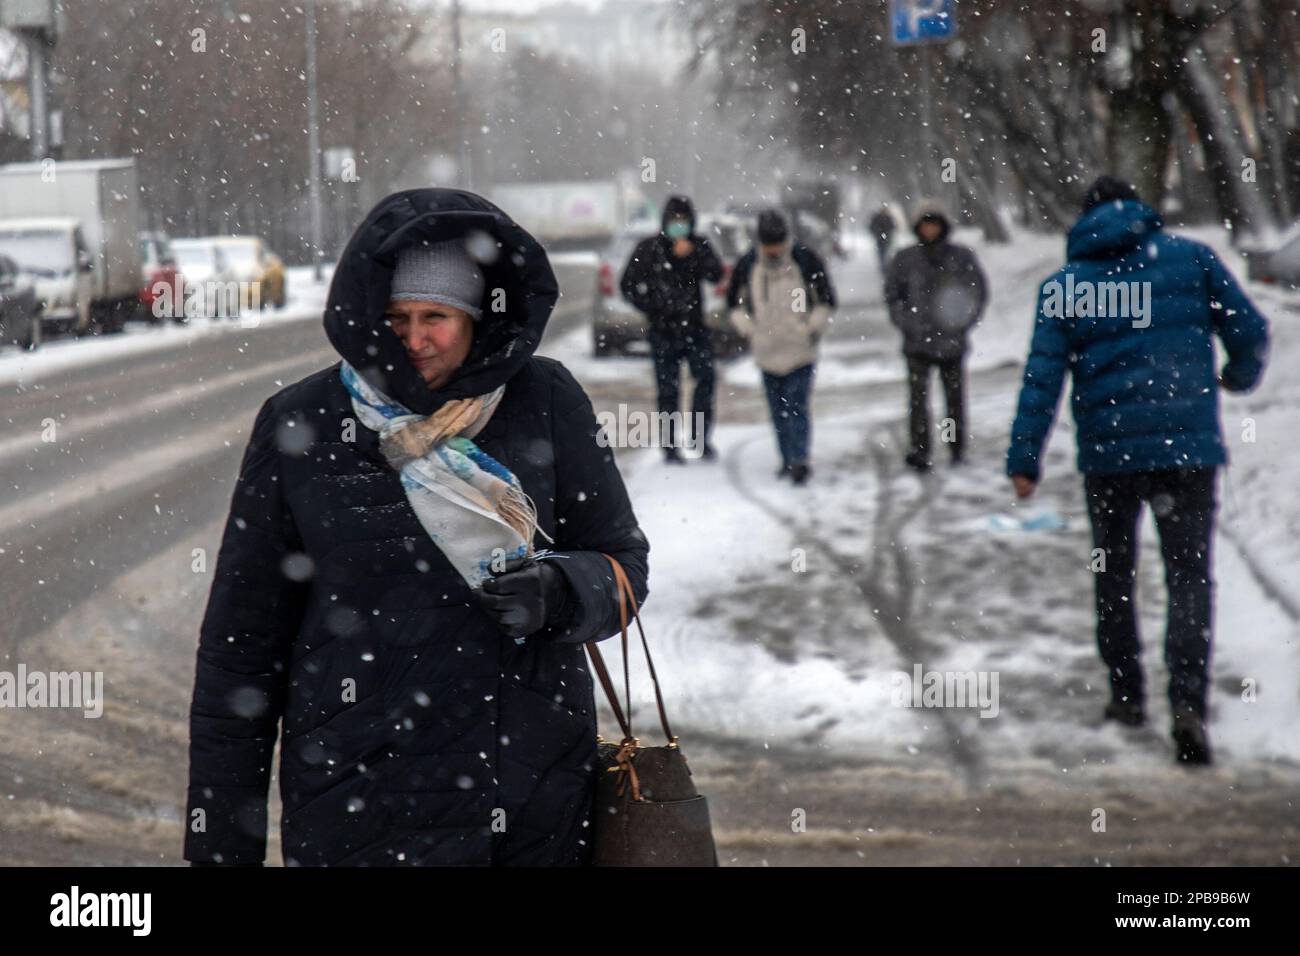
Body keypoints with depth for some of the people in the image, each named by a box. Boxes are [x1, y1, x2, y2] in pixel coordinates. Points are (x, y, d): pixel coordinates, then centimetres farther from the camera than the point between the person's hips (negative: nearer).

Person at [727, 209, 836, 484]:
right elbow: (734, 301, 14)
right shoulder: (747, 265, -2)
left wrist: (814, 328, -3)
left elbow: (826, 299, 3)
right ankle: (788, 460, 19)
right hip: (767, 352, 3)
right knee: (778, 410, 9)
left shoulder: (806, 260, -8)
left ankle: (799, 460, -14)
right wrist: (747, 329, 3)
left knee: (796, 407, -13)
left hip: (801, 350, -3)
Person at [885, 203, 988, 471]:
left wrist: (965, 320, -3)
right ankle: (920, 451, -5)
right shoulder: (905, 258, 0)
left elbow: (979, 290, 8)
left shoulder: (962, 257, 1)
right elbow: (892, 293, 7)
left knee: (955, 396, 9)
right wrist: (905, 322, -5)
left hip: (951, 340, 1)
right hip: (917, 341, -1)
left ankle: (958, 449, 22)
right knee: (918, 396, -8)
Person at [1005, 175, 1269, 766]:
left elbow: (1042, 376, -3)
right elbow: (1250, 331, 3)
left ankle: (1126, 694, 24)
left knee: (1113, 574, 19)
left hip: (1107, 452, 1)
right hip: (1188, 445, -1)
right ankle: (1188, 703, -18)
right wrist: (1240, 377, 24)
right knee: (1190, 577, -1)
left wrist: (1024, 458, -2)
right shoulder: (1191, 258, 2)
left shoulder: (1064, 284, 4)